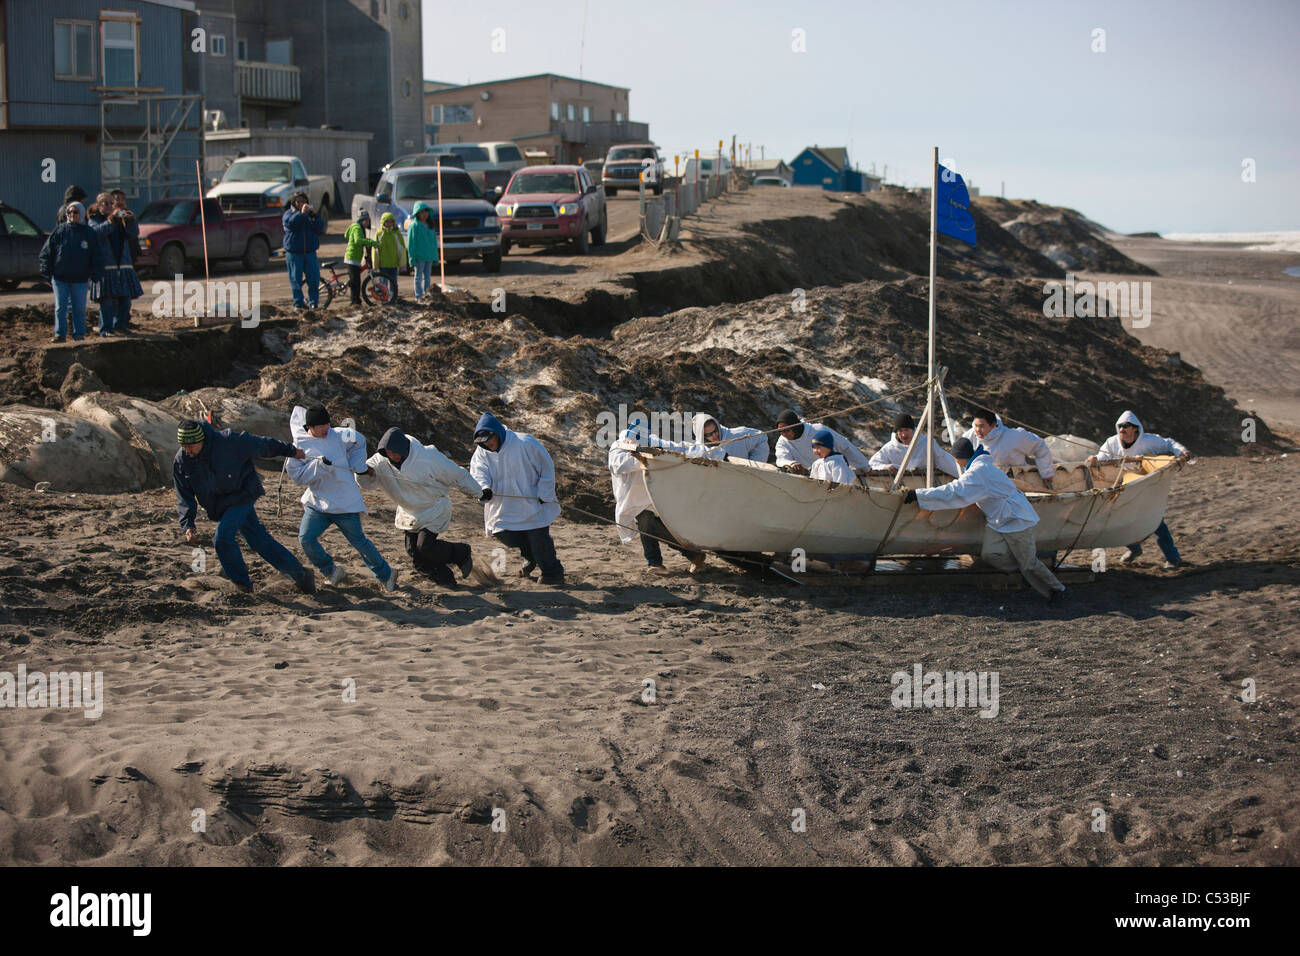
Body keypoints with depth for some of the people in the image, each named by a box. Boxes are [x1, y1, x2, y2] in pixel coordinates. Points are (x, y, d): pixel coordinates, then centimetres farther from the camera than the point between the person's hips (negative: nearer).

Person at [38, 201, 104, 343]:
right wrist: (47, 273, 0)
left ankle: (79, 334, 15)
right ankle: (60, 334, 9)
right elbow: (46, 253, 5)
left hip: (80, 279, 0)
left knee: (79, 308, 5)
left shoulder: (89, 233, 2)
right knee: (60, 308, 3)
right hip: (60, 278, 0)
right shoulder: (60, 230, 2)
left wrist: (96, 275, -1)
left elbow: (97, 257, 6)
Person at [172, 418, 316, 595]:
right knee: (260, 540, 6)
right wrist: (187, 525, -18)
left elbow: (260, 445, -10)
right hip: (221, 505, 5)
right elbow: (184, 497, -4)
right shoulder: (181, 462, -10)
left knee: (222, 537, -20)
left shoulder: (228, 442, -24)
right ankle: (299, 574, 17)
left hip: (242, 495, -5)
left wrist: (291, 451, 2)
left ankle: (241, 583, -2)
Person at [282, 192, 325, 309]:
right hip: (294, 252, -2)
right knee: (296, 279, 0)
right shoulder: (288, 213, 6)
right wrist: (301, 213, -25)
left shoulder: (310, 214, 14)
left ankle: (314, 302, 4)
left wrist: (314, 216, -14)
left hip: (310, 252, 2)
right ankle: (298, 303, 6)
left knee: (314, 279, -3)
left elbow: (320, 228, 1)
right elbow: (290, 223, -17)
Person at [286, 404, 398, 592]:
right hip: (317, 502, 1)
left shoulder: (338, 436, -2)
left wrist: (357, 465, 12)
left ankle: (385, 575, 19)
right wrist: (319, 465, -25)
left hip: (344, 503, -1)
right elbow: (297, 476, -13)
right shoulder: (299, 446, -4)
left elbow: (359, 441, 18)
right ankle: (331, 571, 8)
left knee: (358, 540, 3)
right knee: (306, 539, -13)